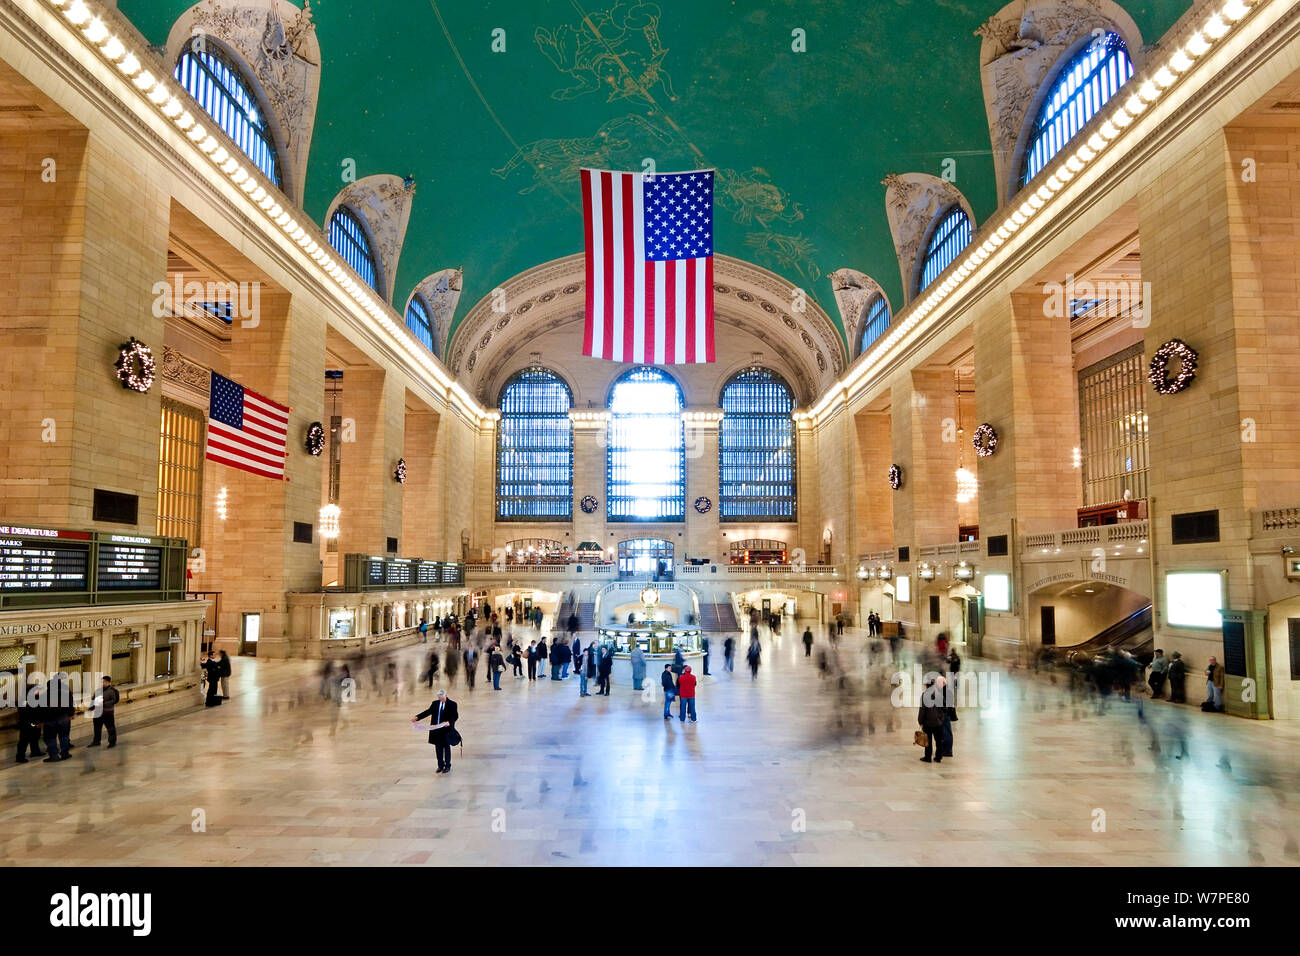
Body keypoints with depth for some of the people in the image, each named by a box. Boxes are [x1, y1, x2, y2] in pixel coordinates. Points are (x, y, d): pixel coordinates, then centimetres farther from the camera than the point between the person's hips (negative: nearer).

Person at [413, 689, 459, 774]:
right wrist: (417, 717, -3)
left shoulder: (452, 704, -8)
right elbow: (428, 712, 8)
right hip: (436, 730, 5)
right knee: (438, 748, 12)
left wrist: (449, 722, -28)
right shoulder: (435, 703, 6)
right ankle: (440, 765, 26)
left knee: (446, 747, 7)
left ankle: (448, 766, 19)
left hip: (446, 730, -4)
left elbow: (455, 716, -10)